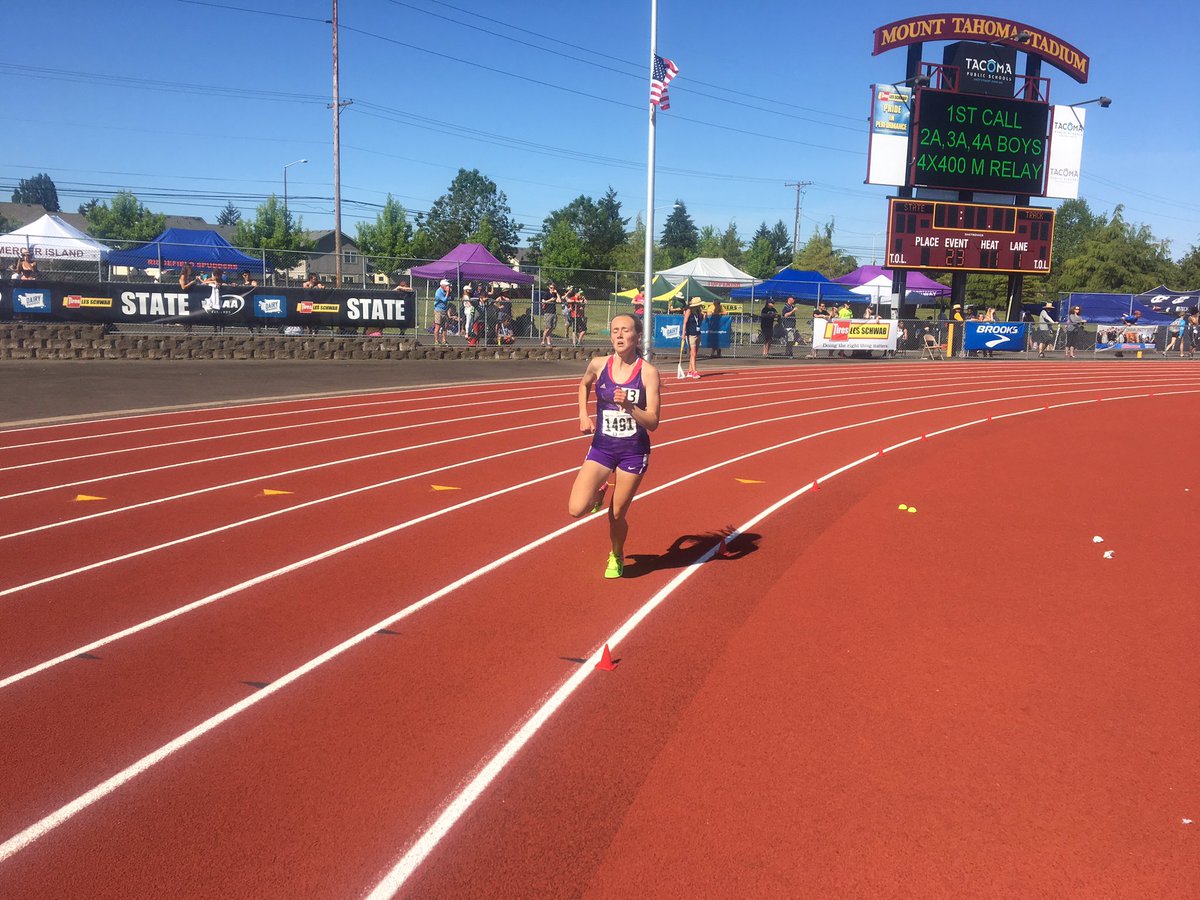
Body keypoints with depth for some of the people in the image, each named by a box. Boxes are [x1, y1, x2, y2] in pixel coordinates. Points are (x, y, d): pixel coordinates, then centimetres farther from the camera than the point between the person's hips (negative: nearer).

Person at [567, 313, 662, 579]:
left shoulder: (648, 372, -12)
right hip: (601, 447, 2)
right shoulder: (599, 365, -4)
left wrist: (628, 405, -30)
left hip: (634, 452, -2)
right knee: (576, 510, -13)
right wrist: (583, 416, 8)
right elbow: (584, 384, 21)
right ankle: (600, 491, 22)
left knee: (617, 515, 8)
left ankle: (616, 557, 40)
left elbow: (653, 422, -14)